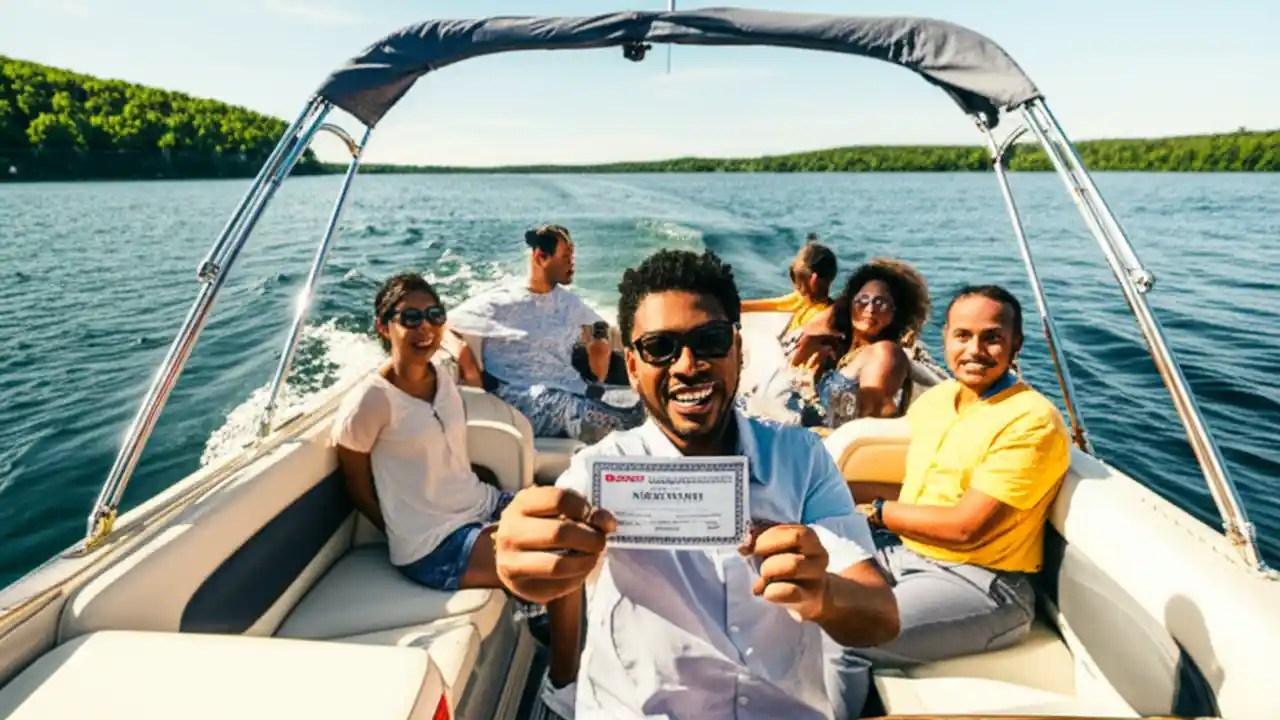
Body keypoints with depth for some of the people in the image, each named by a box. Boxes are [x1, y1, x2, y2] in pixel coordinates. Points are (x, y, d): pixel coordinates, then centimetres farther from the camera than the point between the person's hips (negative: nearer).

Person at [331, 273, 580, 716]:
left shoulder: (442, 372, 3)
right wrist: (411, 540, -5)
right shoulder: (370, 401, -17)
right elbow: (358, 491, -8)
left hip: (482, 504, 7)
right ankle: (564, 684, 7)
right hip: (432, 544, -7)